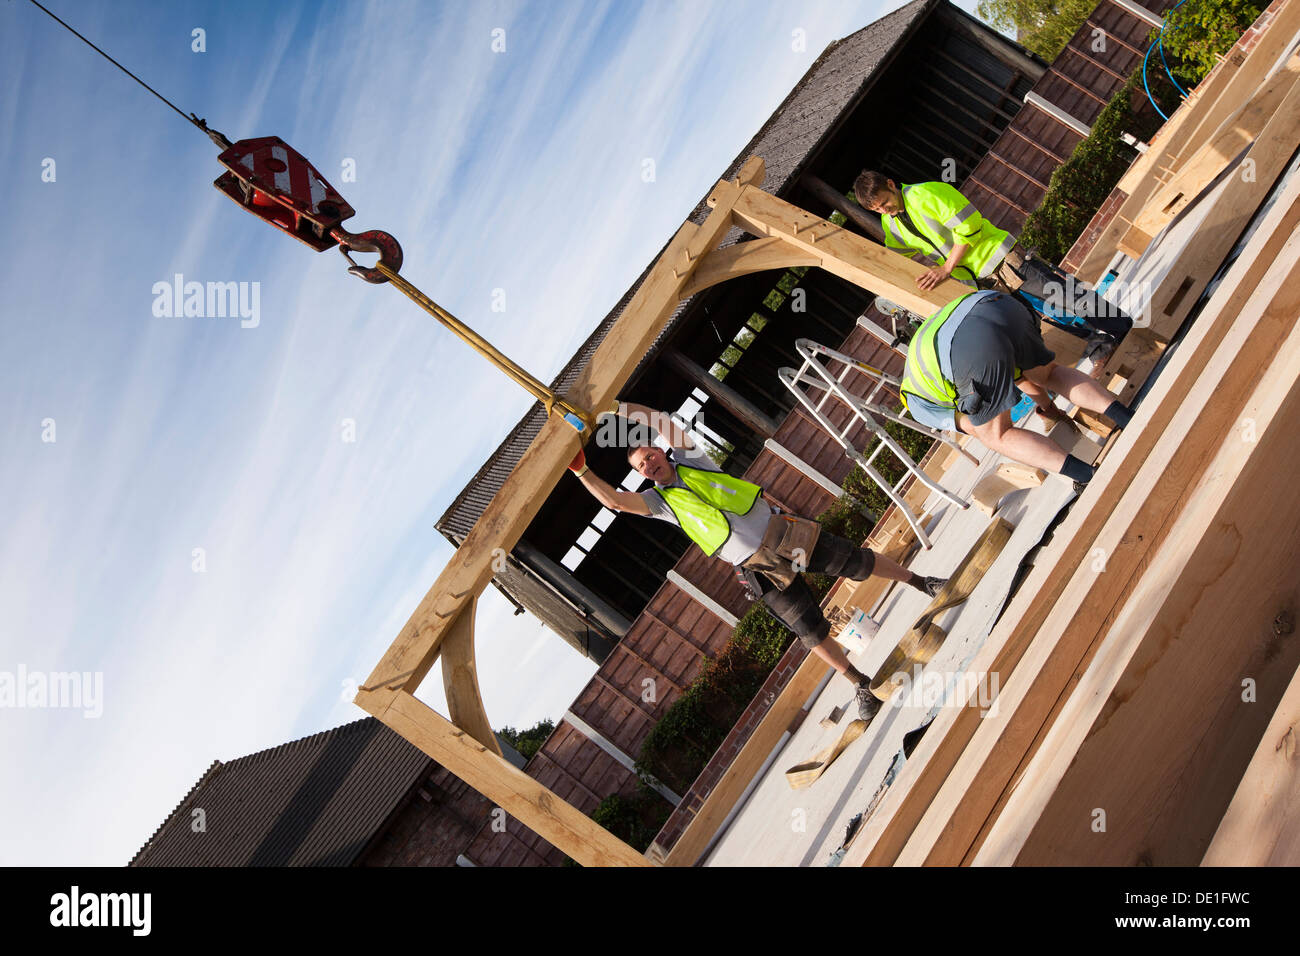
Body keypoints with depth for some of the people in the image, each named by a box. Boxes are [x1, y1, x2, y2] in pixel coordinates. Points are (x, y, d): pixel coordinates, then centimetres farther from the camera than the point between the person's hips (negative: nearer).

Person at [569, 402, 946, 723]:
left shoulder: (690, 460, 2)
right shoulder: (660, 501, -1)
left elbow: (661, 420, -9)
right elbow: (614, 500, -17)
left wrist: (614, 406, -13)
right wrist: (582, 471, -24)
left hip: (781, 533, 0)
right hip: (762, 571, 0)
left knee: (857, 562, 6)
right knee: (812, 634, 2)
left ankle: (919, 582, 28)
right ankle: (860, 684, 19)